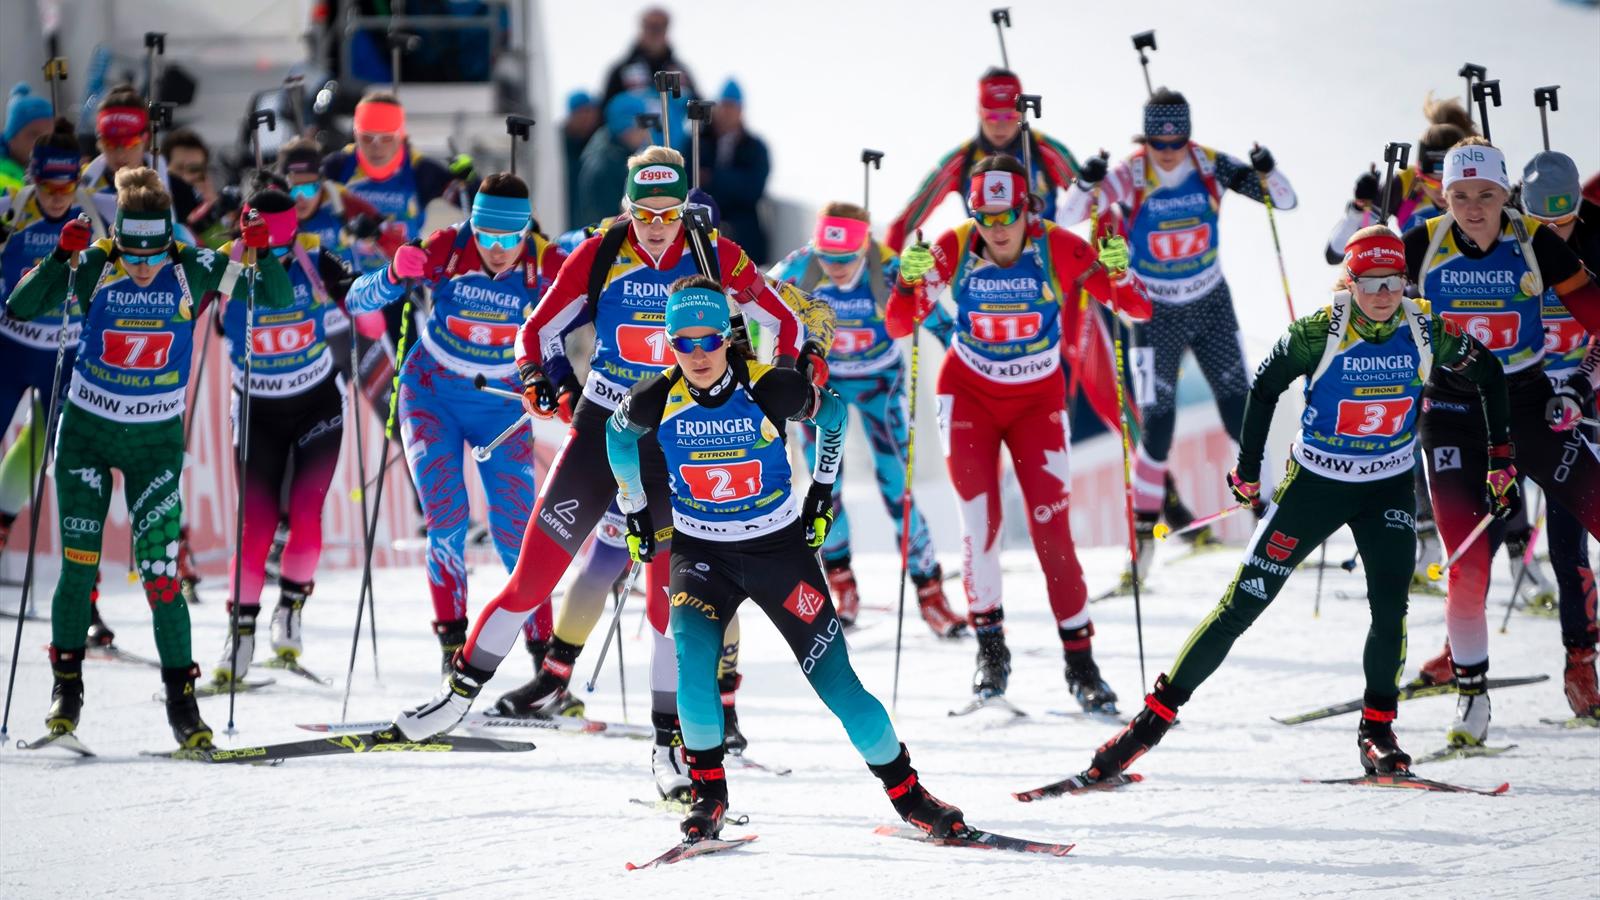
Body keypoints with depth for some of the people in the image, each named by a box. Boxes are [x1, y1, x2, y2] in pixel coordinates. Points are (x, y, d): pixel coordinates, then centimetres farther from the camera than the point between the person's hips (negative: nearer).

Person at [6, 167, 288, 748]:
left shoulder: (193, 271, -11)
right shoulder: (94, 268, -12)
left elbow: (277, 297, -8)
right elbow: (21, 307, -20)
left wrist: (260, 254, -27)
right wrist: (62, 258, -34)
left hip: (156, 439, 0)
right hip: (86, 432, 0)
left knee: (160, 571, -6)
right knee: (78, 564, 1)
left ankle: (181, 697, 2)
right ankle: (66, 682, 17)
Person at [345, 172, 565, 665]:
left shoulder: (546, 265, -18)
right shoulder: (446, 250, -18)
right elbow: (357, 301, -15)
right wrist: (395, 274, -36)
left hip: (502, 407, 0)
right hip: (433, 396, 0)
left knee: (516, 531, -5)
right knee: (446, 517, -14)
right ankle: (452, 635, -3)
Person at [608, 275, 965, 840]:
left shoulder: (772, 391, -19)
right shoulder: (655, 401, -15)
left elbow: (833, 414, 2)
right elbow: (618, 436, 10)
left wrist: (822, 494, 6)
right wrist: (636, 514, 15)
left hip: (779, 545, -1)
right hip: (701, 551, 1)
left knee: (833, 676, -4)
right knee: (692, 655, -25)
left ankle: (907, 793, 12)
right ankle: (708, 791, -6)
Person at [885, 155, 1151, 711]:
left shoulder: (1057, 249, -20)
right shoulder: (954, 250, -18)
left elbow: (1137, 309, -21)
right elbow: (899, 326, -18)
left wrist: (1117, 274, -41)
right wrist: (911, 281, -36)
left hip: (1037, 400, 0)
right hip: (969, 394, 1)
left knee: (1051, 524, -8)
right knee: (979, 516, -11)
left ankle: (1079, 658, 1)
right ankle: (989, 645, 4)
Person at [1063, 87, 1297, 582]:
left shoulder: (1211, 166, -12)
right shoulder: (1130, 177, -17)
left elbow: (1286, 200, -9)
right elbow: (1068, 216, -22)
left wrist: (1266, 173, -30)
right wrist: (1087, 184, -43)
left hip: (1212, 305, 2)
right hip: (1156, 314, -2)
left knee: (1242, 418, 2)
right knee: (1157, 429, -8)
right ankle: (1144, 531, 8)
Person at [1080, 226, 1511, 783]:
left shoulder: (1426, 333, -13)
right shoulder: (1318, 334, -19)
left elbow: (1488, 375, 5)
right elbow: (1265, 388, -3)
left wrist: (1500, 455, 5)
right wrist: (1247, 471, 0)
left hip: (1388, 488, 2)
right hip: (1314, 483, -1)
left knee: (1390, 607, -18)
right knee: (1243, 603, -3)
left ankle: (1377, 730, -1)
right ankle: (1158, 713, 5)